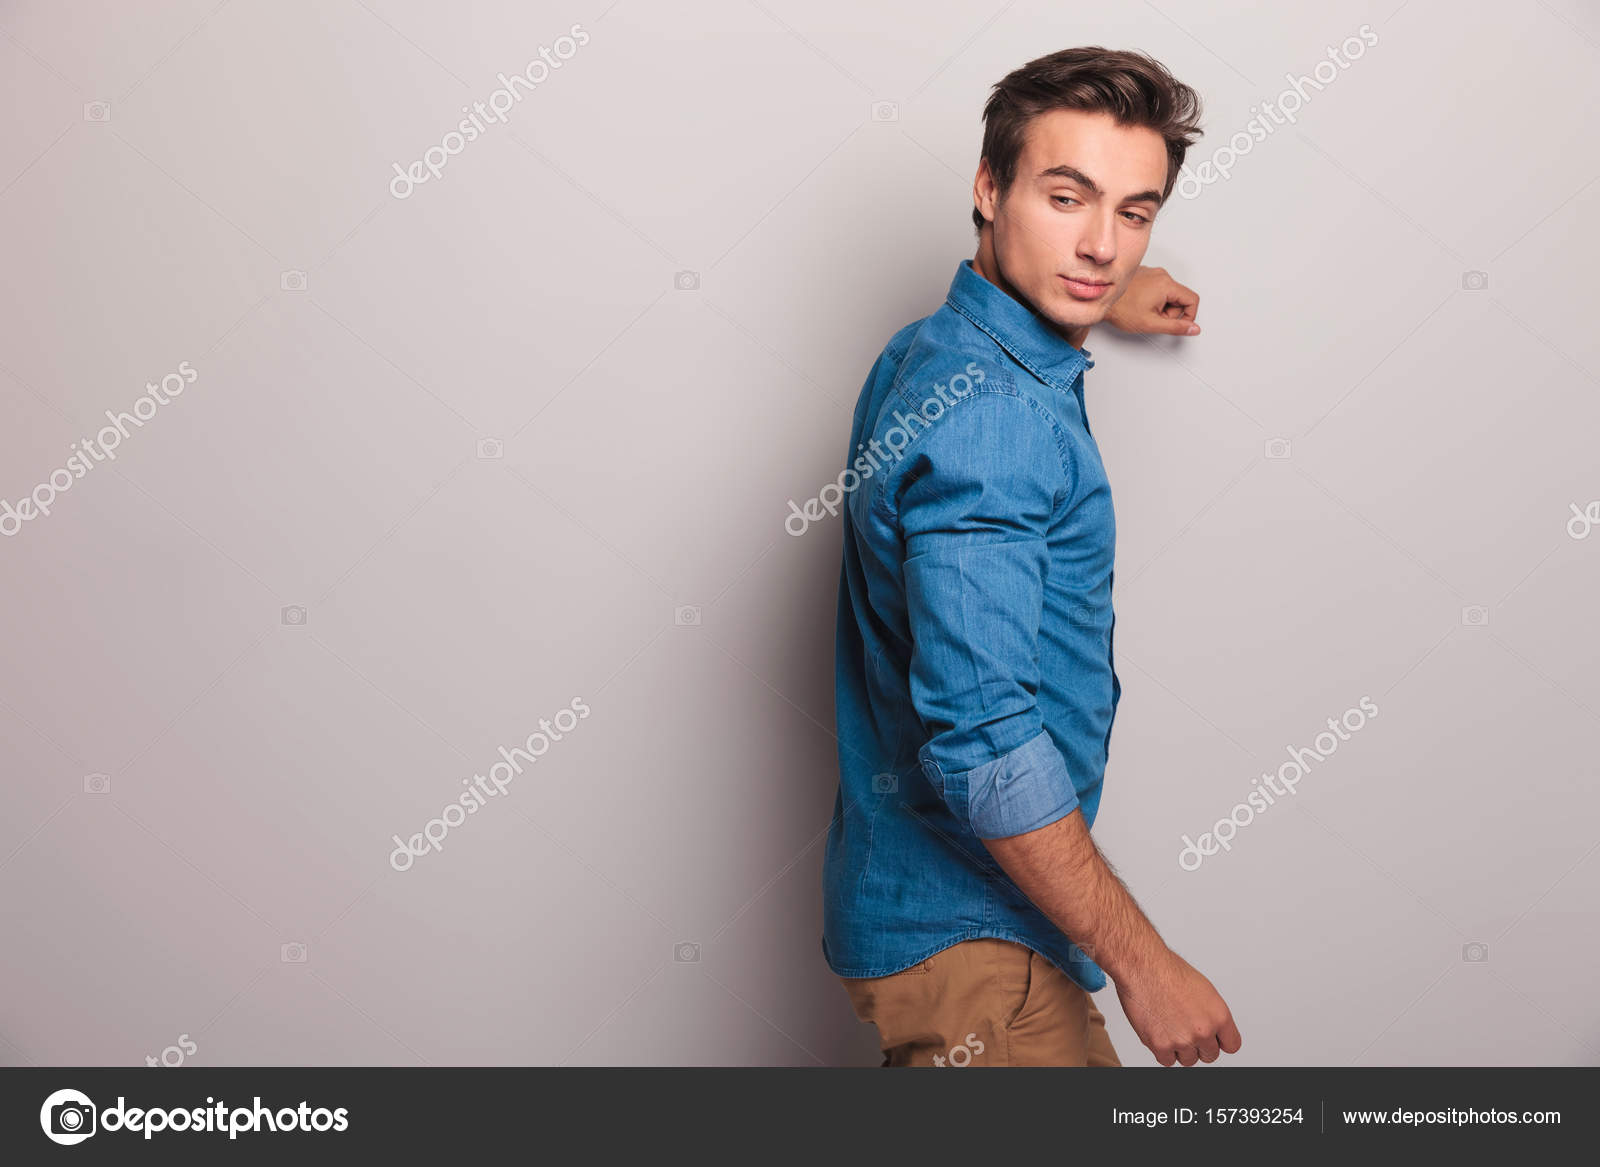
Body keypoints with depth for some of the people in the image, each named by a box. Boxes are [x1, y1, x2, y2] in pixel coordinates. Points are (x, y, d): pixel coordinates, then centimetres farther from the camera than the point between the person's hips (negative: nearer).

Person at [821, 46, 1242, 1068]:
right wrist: (1142, 962, -24)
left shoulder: (929, 354, 6)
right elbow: (983, 739, -31)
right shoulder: (991, 416, -25)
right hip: (966, 936, -10)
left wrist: (1102, 307, 43)